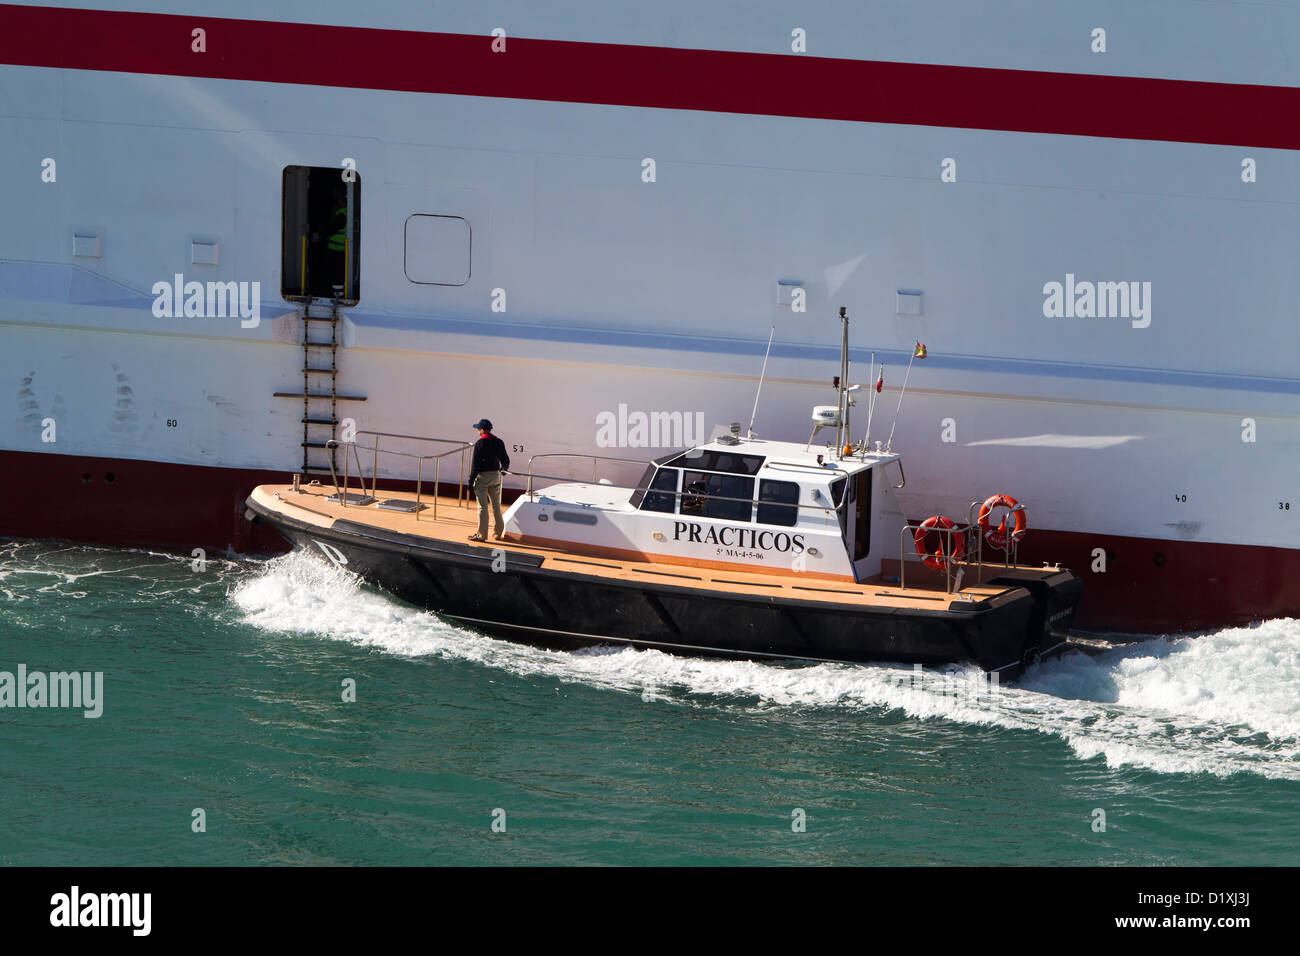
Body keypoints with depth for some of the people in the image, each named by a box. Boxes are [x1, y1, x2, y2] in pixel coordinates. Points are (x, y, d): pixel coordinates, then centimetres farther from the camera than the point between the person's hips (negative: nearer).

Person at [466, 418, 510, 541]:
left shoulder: (479, 443, -12)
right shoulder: (499, 442, 3)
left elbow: (475, 463, -13)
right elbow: (505, 460, 8)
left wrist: (471, 480, -7)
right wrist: (504, 468, 32)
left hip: (482, 476, -5)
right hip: (495, 476, 5)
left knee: (482, 507, -3)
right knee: (496, 506, 14)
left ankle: (482, 535, -2)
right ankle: (498, 533, 20)